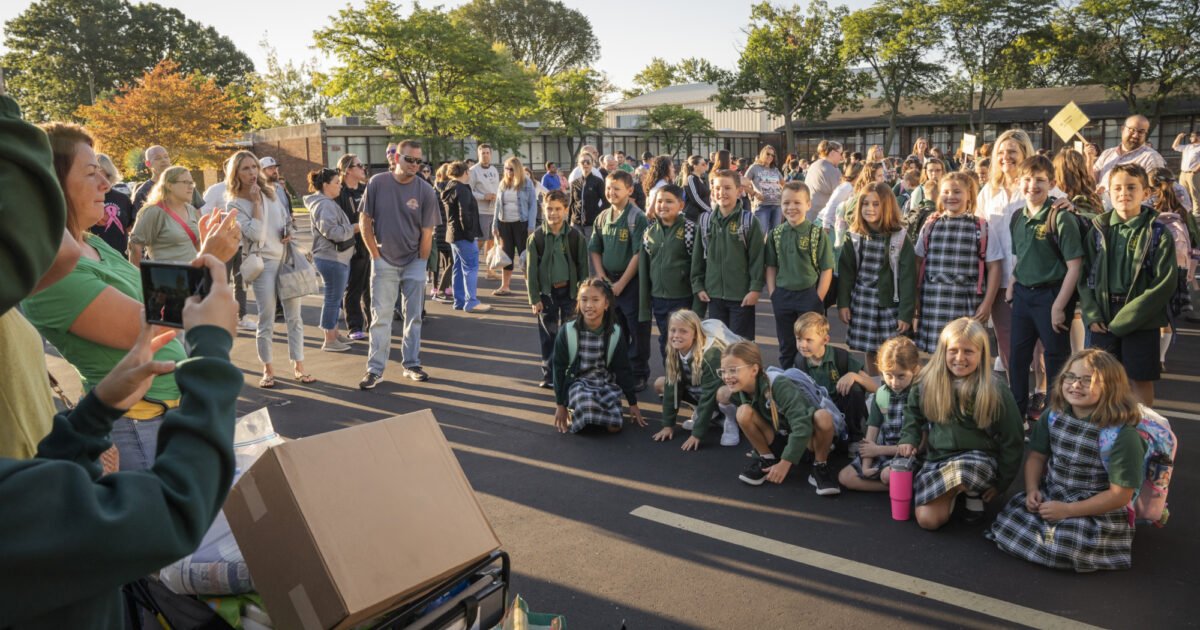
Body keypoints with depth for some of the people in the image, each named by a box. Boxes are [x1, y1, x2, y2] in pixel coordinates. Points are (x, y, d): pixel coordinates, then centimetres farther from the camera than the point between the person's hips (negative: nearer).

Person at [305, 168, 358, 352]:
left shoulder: (329, 203, 17)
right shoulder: (324, 205, -17)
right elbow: (332, 231, -26)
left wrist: (351, 228, 13)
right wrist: (354, 228, -15)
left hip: (337, 257, 11)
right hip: (332, 259, -11)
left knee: (335, 298, 17)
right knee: (333, 298, -4)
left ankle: (334, 334, 28)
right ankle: (329, 341, 2)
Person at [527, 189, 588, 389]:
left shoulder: (575, 236, -6)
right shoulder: (536, 237, -4)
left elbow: (583, 266, -1)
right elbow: (531, 270, -2)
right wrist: (534, 298, -4)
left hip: (569, 291, -1)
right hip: (546, 292, 1)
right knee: (548, 336, 7)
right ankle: (549, 374, 18)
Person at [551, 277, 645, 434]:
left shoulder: (615, 333, -6)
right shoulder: (567, 332, -12)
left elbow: (623, 369, 4)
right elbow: (559, 368, -3)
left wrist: (633, 403, 7)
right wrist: (560, 404, -1)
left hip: (606, 383, 3)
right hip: (578, 382, -3)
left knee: (614, 426, -19)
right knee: (587, 408, -36)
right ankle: (576, 409, 0)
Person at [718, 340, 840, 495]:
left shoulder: (779, 386, -31)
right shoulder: (739, 390, -13)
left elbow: (802, 425, -36)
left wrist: (785, 463, -37)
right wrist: (726, 394, -11)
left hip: (807, 439, -4)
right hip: (778, 439, 4)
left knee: (823, 417, -39)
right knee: (743, 412, -24)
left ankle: (820, 467, -12)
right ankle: (767, 460, -1)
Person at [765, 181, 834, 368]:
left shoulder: (818, 234, -8)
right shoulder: (775, 234, 3)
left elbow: (827, 270, -7)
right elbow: (771, 267, 8)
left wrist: (818, 300, -10)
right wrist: (773, 294, 1)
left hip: (809, 295, -3)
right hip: (782, 297, 3)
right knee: (786, 346, 14)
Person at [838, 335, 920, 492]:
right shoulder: (881, 394, 0)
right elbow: (871, 435, 1)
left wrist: (878, 450, -11)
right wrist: (866, 466, -11)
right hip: (882, 453, 6)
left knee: (888, 474, -36)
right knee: (845, 477, -5)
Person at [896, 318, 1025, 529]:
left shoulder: (995, 391, -11)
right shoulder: (928, 381, -2)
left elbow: (1012, 440, -3)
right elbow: (914, 413, 18)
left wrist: (1002, 483, -1)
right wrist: (909, 439, 2)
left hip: (979, 459, -2)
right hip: (936, 457, 3)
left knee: (962, 471, -41)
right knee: (928, 520, -20)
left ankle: (974, 493, -2)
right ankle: (954, 491, 13)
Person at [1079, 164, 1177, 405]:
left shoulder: (1157, 233, -6)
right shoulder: (1099, 230, 4)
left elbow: (1164, 284, -11)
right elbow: (1085, 275, 4)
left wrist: (1124, 320, -15)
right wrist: (1091, 315, -8)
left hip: (1141, 320, -3)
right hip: (1103, 318, 3)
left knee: (1141, 380, 7)